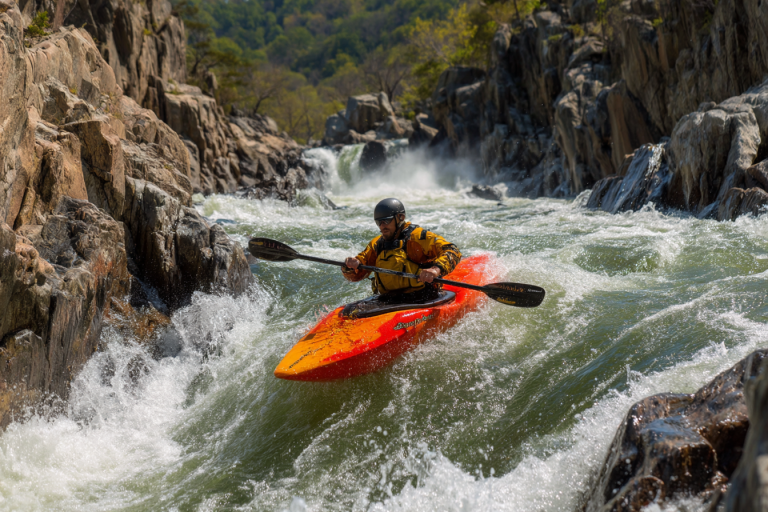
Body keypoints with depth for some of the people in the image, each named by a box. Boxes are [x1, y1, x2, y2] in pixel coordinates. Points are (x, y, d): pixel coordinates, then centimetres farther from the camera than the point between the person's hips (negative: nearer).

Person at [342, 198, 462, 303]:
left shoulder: (418, 236, -2)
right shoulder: (377, 245, 17)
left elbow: (452, 252, -12)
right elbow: (354, 276, 17)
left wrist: (436, 269, -31)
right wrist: (351, 265, -7)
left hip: (422, 302, -5)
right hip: (387, 302, 5)